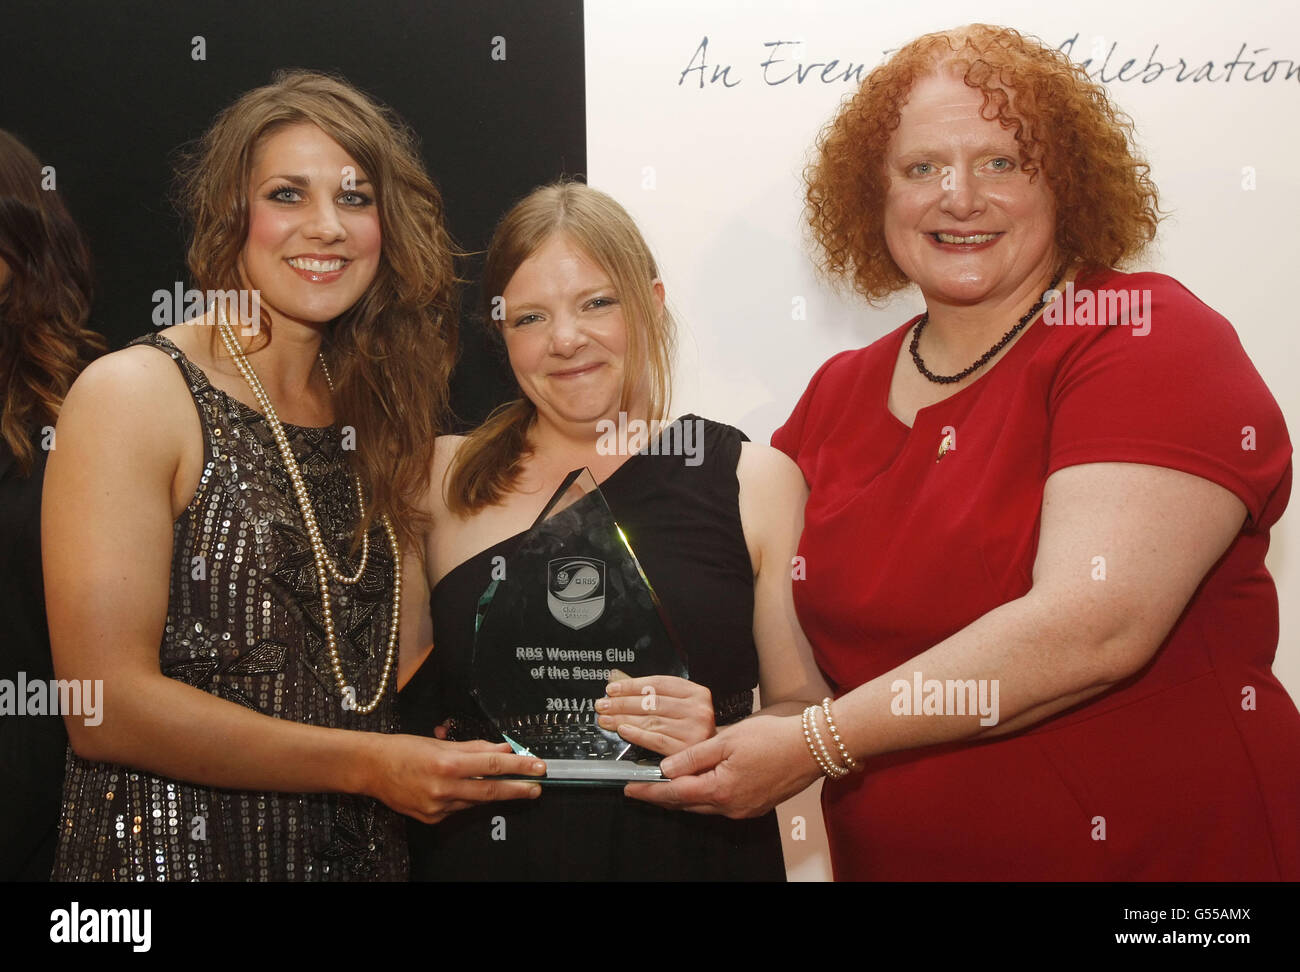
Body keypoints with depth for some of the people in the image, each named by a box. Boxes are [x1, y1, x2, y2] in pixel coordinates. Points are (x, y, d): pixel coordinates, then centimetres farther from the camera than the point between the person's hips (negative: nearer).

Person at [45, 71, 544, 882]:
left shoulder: (374, 415, 5)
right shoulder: (133, 395, -12)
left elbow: (363, 677, 11)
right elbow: (107, 704, -19)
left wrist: (438, 767, -7)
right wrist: (371, 765, -19)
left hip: (361, 848, 6)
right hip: (170, 853, -5)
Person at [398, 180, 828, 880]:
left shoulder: (756, 481, -3)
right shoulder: (442, 481, 0)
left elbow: (805, 708, -1)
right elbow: (397, 688, 7)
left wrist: (721, 743, -20)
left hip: (695, 854, -1)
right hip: (480, 854, 1)